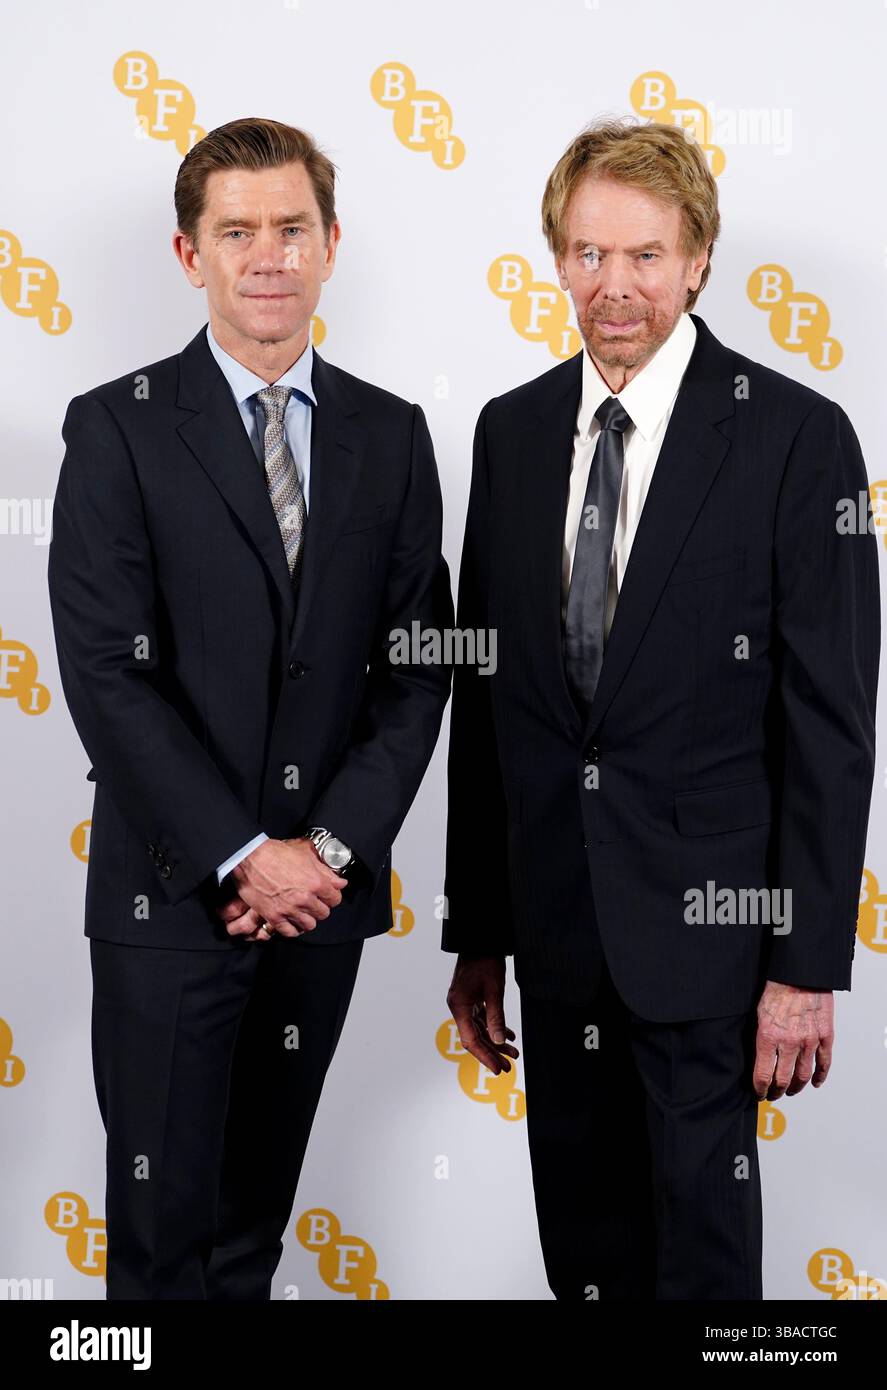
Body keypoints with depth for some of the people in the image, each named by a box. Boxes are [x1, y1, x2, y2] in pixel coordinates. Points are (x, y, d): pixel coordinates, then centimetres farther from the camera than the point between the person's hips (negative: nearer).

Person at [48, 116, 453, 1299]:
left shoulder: (391, 436, 7)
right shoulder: (119, 428, -4)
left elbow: (418, 666, 4)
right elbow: (105, 672, -11)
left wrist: (332, 847, -7)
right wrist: (243, 855, -14)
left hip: (324, 889, 3)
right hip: (171, 893, -3)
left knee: (258, 1210, 15)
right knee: (164, 1214, 4)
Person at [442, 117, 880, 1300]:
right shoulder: (511, 431, 6)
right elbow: (483, 693, 9)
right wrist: (477, 933, 9)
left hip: (703, 924, -4)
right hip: (554, 923, 4)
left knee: (702, 1244, 7)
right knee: (582, 1243, 15)